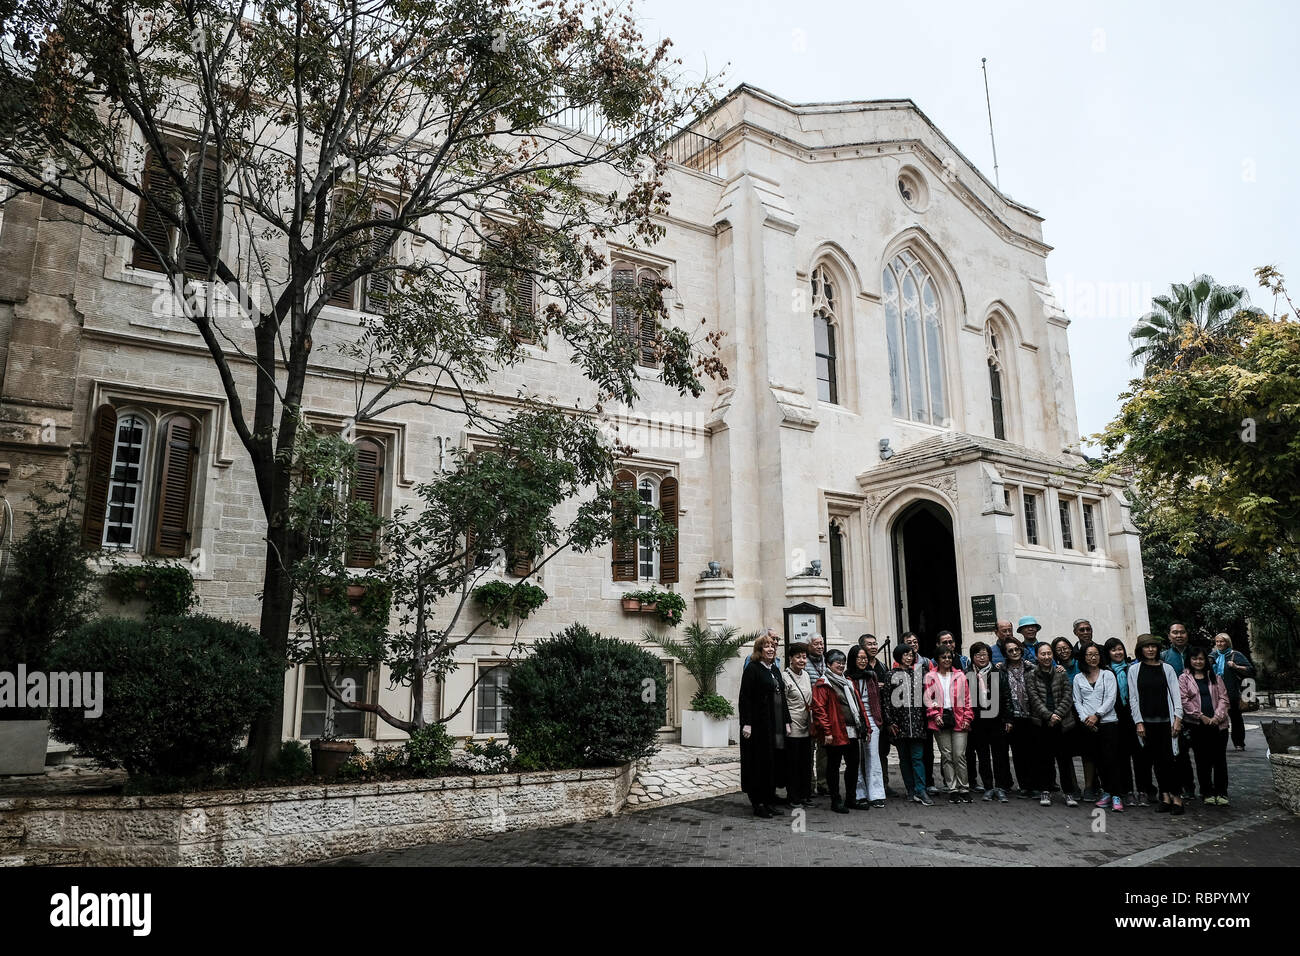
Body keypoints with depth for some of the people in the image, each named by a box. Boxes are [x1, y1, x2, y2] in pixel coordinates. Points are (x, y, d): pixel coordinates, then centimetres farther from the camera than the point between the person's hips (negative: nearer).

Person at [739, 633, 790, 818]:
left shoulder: (775, 671, 16)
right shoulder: (752, 671, -8)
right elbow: (745, 698, -13)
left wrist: (786, 722, 14)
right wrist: (746, 723, -20)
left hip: (776, 726, 8)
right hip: (759, 725, -7)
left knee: (774, 762, 9)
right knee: (760, 762, -3)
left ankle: (768, 800, 18)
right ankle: (758, 804, 5)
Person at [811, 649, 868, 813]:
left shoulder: (848, 683, 17)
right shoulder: (823, 685, -8)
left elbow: (858, 705, 20)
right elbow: (819, 709, -14)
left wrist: (865, 726, 14)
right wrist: (827, 732, -18)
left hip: (852, 732, 8)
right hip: (835, 733, -7)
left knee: (853, 765, 12)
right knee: (833, 766, 3)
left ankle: (851, 799, 23)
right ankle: (836, 801, 10)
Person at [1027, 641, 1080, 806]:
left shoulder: (1061, 674, 10)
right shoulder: (1031, 677, 6)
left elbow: (1068, 697, 3)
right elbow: (1035, 699, -3)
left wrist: (1057, 714, -9)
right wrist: (1048, 715, -15)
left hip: (1062, 723, 1)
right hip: (1041, 724, -1)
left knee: (1065, 758, 2)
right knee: (1043, 760, 3)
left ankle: (1069, 792, 10)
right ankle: (1045, 792, 12)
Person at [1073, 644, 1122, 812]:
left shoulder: (1108, 675, 6)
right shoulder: (1078, 678, 13)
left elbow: (1111, 698, -2)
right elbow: (1077, 701, 9)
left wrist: (1097, 715, -11)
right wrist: (1085, 718, -7)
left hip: (1108, 721, -2)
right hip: (1087, 725, 2)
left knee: (1111, 758, -9)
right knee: (1097, 759, 4)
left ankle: (1116, 796, -4)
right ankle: (1106, 793, 14)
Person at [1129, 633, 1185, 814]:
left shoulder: (1167, 668, 7)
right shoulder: (1134, 670, 7)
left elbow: (1176, 694, 4)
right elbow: (1133, 698, 5)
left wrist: (1177, 718, -7)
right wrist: (1139, 722, -2)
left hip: (1166, 721, -1)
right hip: (1146, 722, 1)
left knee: (1168, 759, -8)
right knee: (1156, 760, 4)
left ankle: (1177, 797, -1)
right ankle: (1165, 797, 9)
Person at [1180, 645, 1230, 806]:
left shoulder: (1215, 677, 13)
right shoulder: (1184, 678, 4)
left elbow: (1223, 698, 6)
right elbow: (1185, 700, -3)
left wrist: (1217, 716, -8)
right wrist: (1201, 716, -12)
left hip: (1218, 723, 2)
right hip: (1197, 725, -2)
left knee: (1220, 758, 2)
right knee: (1202, 760, 3)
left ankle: (1221, 792, 12)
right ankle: (1207, 792, 12)